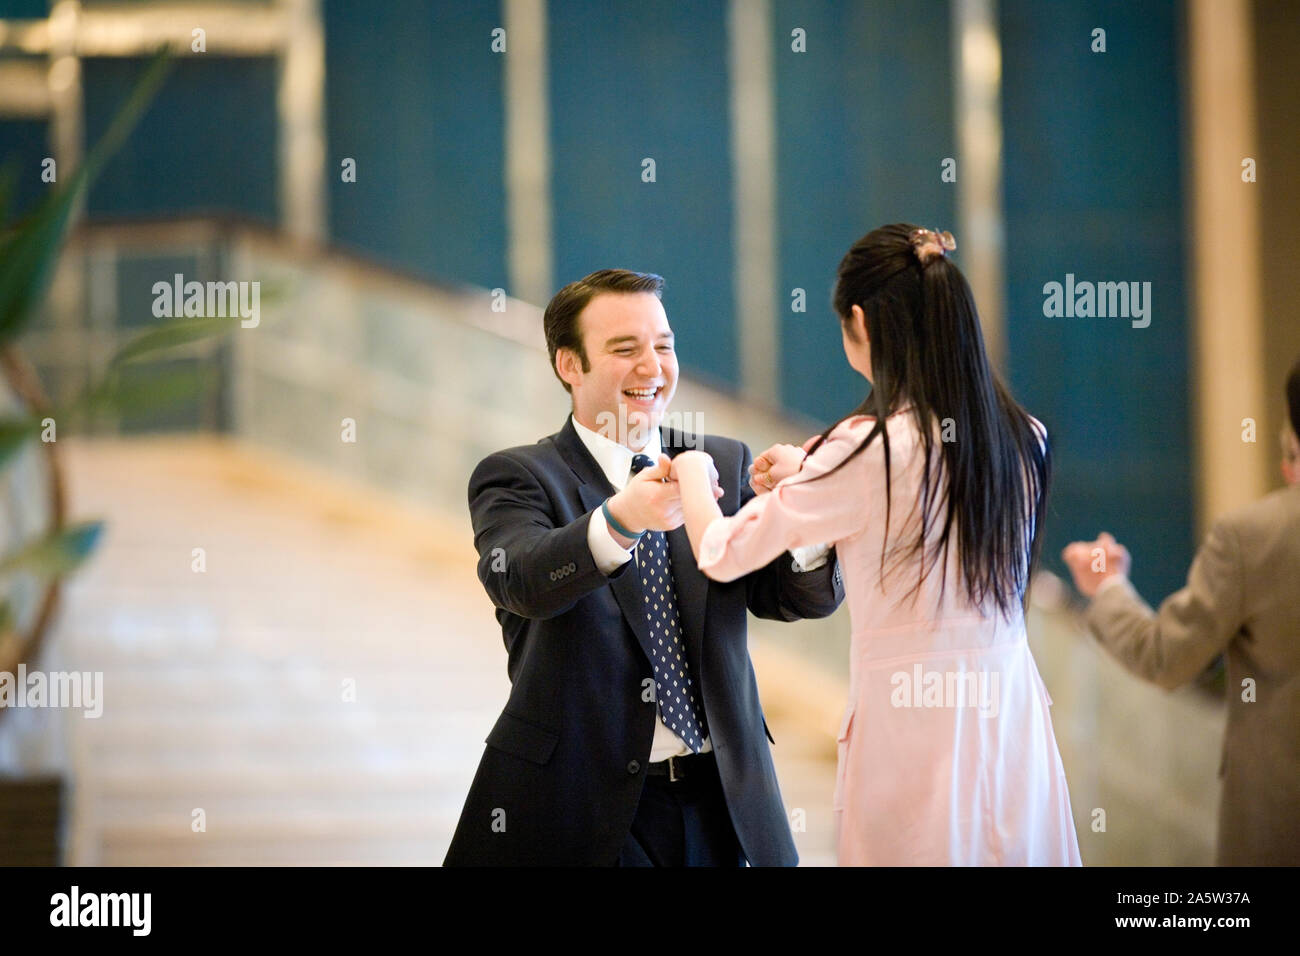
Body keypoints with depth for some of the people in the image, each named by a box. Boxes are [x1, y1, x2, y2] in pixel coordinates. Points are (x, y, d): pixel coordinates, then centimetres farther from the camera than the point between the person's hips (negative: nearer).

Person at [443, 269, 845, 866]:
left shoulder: (724, 465, 9)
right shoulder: (517, 477, -3)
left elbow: (807, 597, -2)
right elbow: (519, 581, -24)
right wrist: (619, 520, -42)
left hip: (721, 804, 4)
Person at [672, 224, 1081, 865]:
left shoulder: (868, 450, -16)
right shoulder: (1023, 440, 1)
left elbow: (722, 554, -6)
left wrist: (692, 472, 14)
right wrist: (806, 478, 25)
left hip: (913, 736, -6)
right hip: (1013, 721, 6)